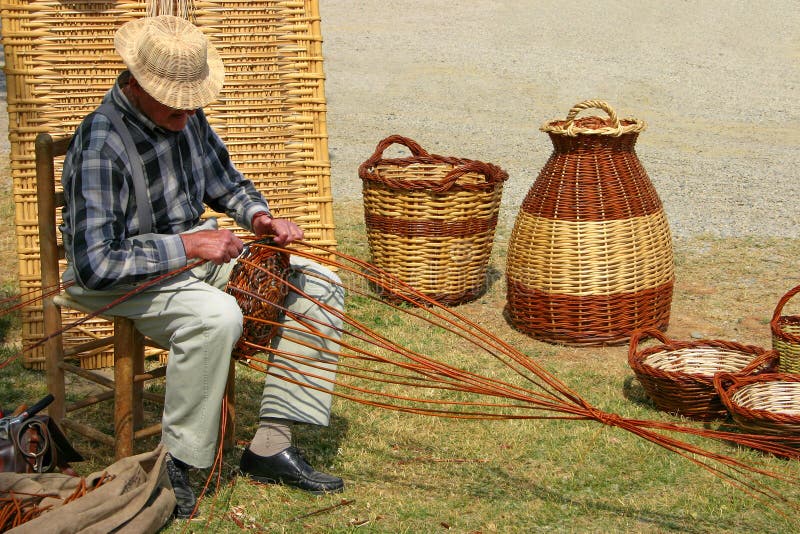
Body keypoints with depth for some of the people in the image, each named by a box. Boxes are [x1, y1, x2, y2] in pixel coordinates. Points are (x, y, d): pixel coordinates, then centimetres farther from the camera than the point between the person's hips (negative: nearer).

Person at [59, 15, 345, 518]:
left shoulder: (186, 116, 0)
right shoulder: (101, 147, -26)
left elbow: (226, 183, 18)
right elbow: (93, 265, -29)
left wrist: (259, 216, -3)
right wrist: (185, 246, -26)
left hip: (195, 250, 9)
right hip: (124, 277, -9)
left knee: (319, 285, -3)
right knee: (215, 315, -39)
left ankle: (271, 444, -4)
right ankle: (175, 463, -20)